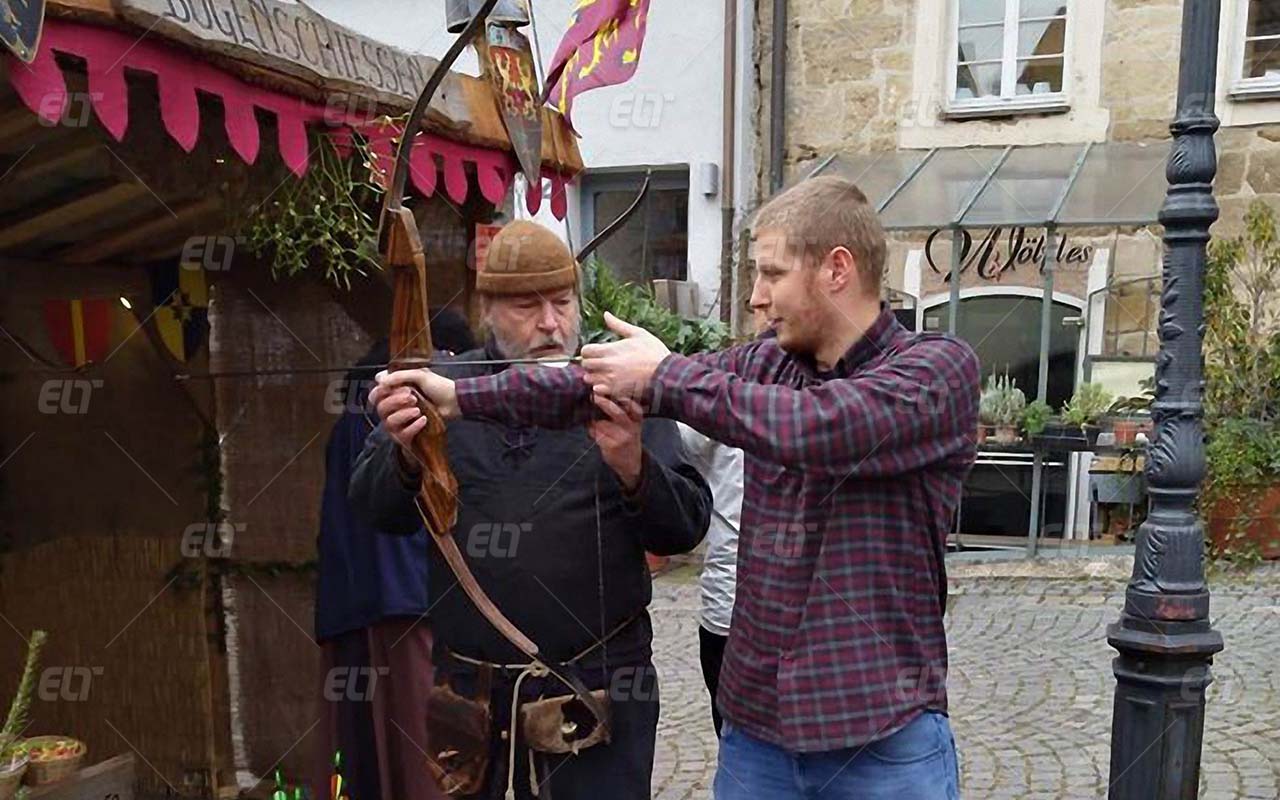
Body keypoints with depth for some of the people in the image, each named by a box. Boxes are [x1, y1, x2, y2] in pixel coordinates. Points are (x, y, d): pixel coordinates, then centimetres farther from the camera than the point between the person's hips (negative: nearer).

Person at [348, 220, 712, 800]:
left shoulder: (617, 394, -4)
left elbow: (687, 527, -7)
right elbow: (376, 508, -1)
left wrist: (633, 468, -27)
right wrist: (403, 453, -22)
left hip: (594, 686, -2)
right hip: (468, 686, 3)